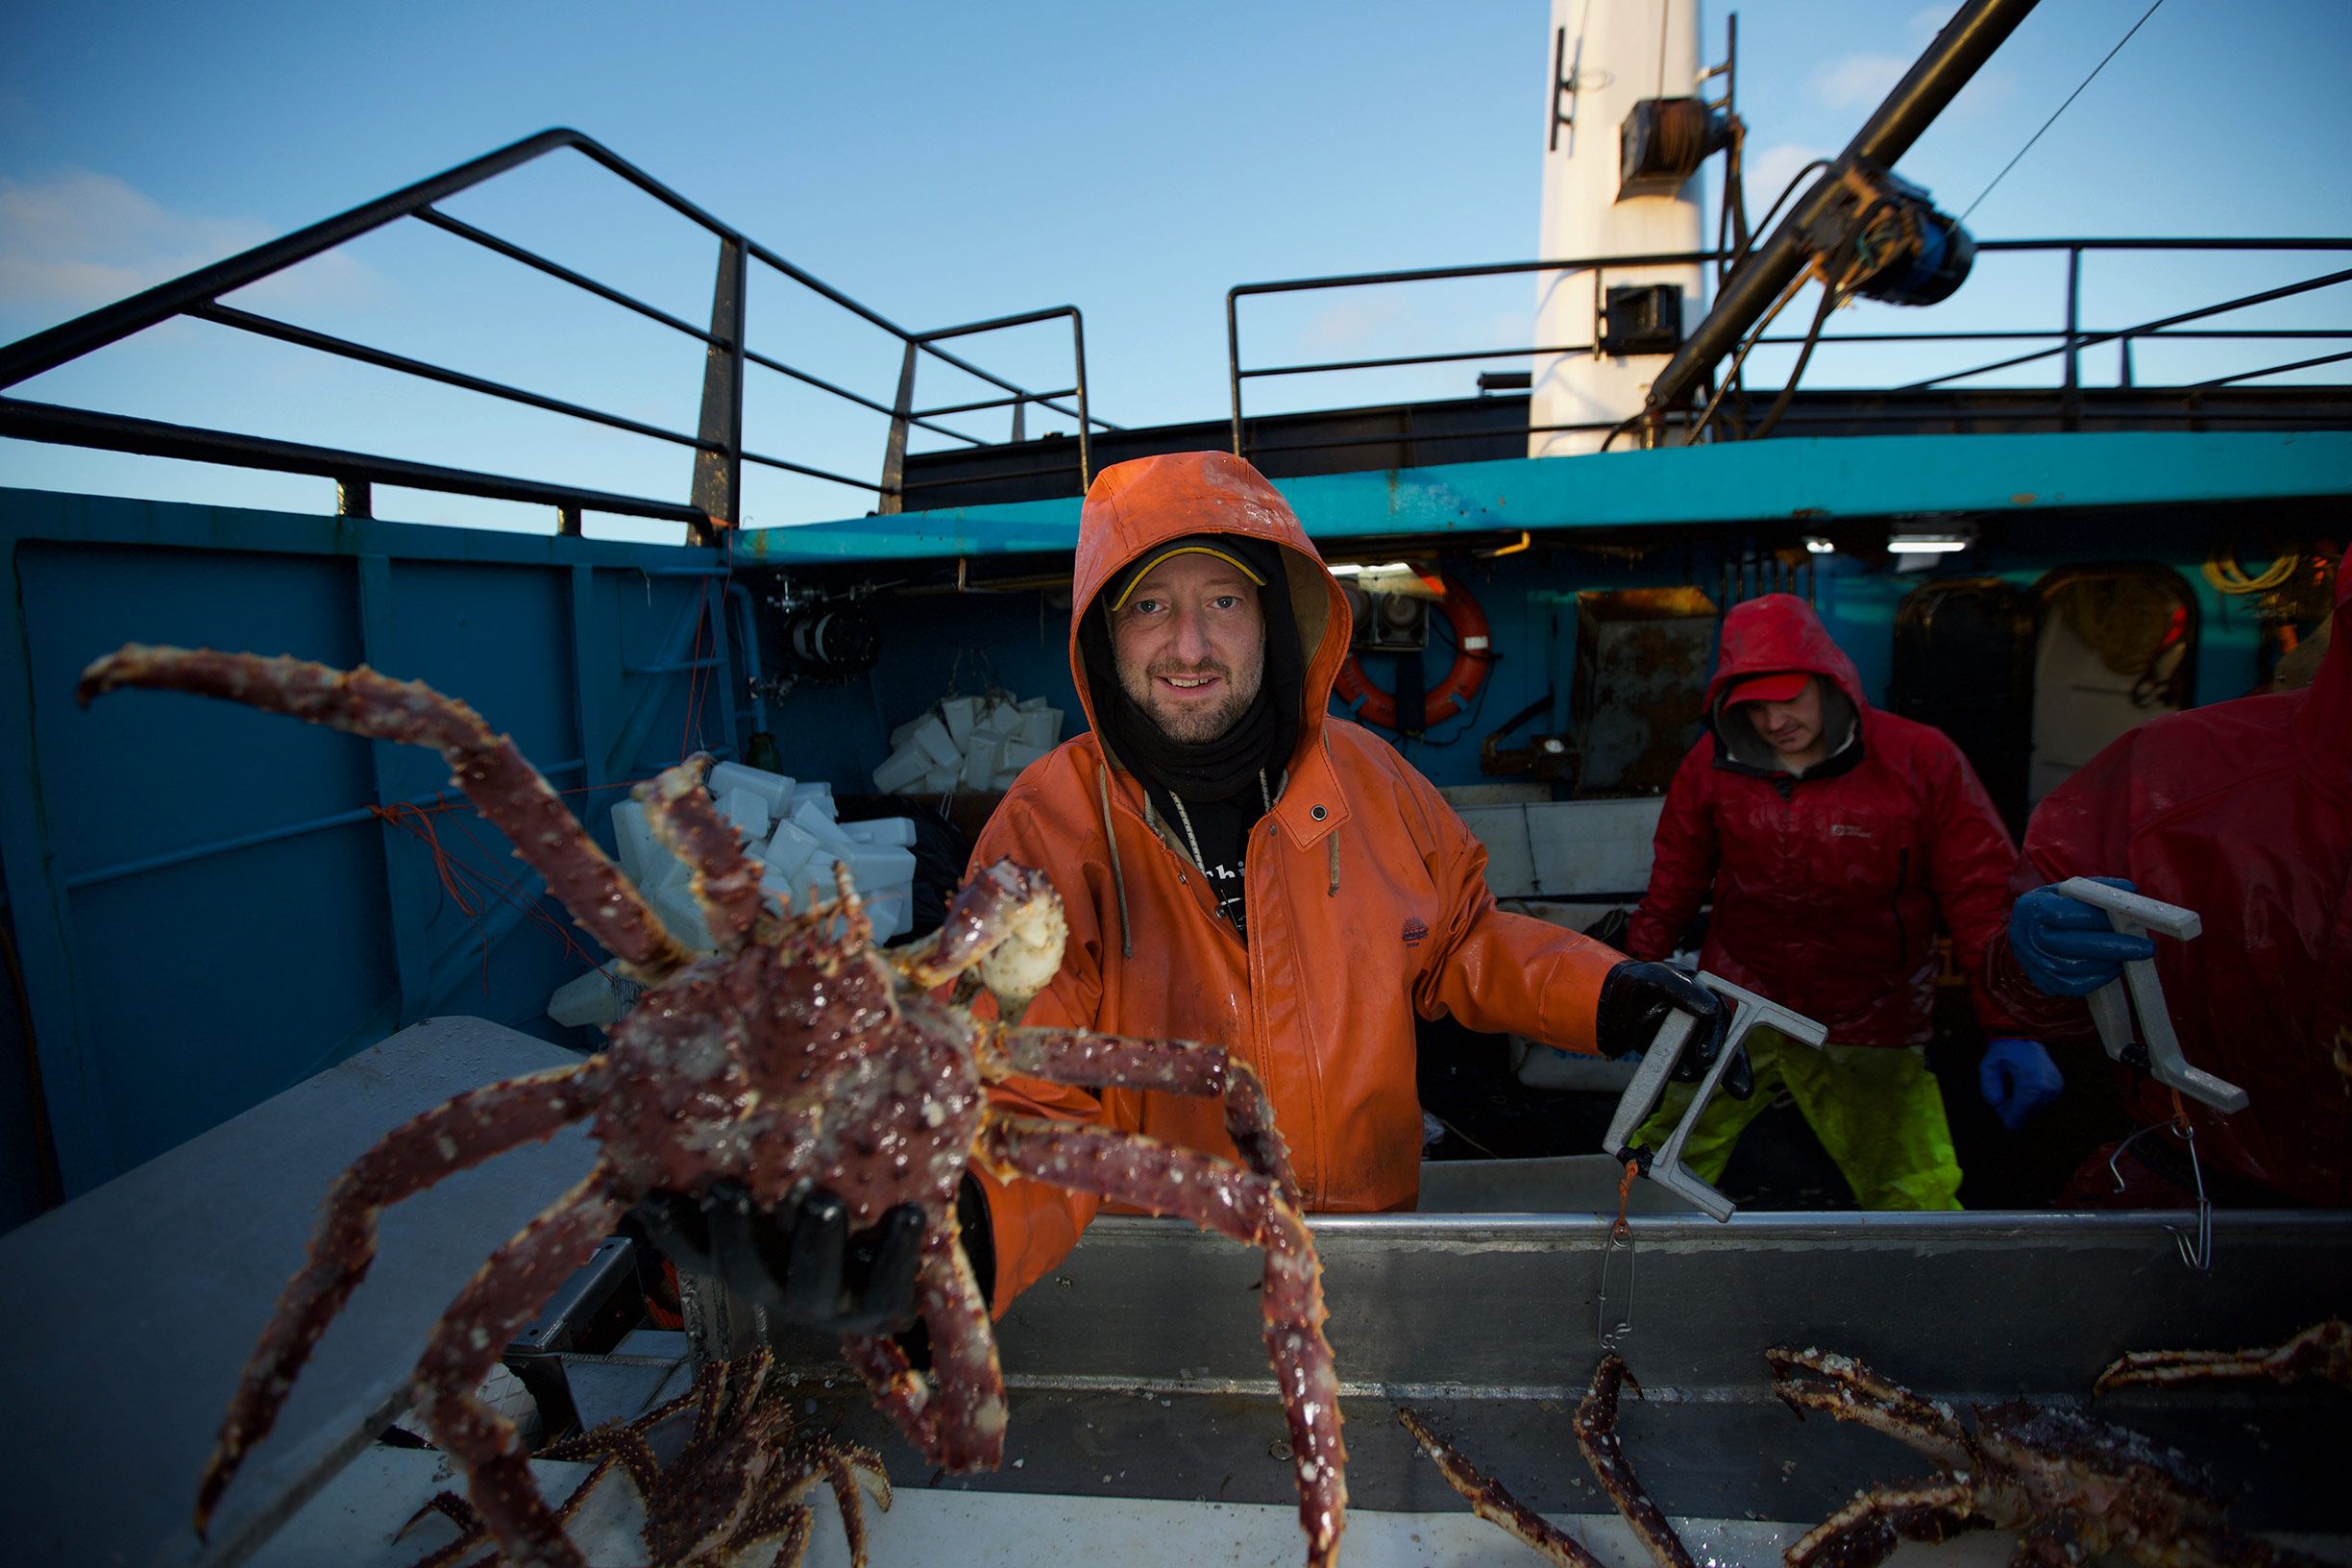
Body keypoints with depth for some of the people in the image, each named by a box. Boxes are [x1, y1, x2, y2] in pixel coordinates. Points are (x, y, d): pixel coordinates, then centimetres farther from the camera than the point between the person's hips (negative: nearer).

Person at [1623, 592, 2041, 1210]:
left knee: (1917, 1203, -2)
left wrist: (2010, 1028, -12)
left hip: (1868, 1033, -1)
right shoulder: (1710, 765, -2)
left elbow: (1984, 897, -5)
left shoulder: (1921, 760, -8)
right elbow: (1673, 889, 9)